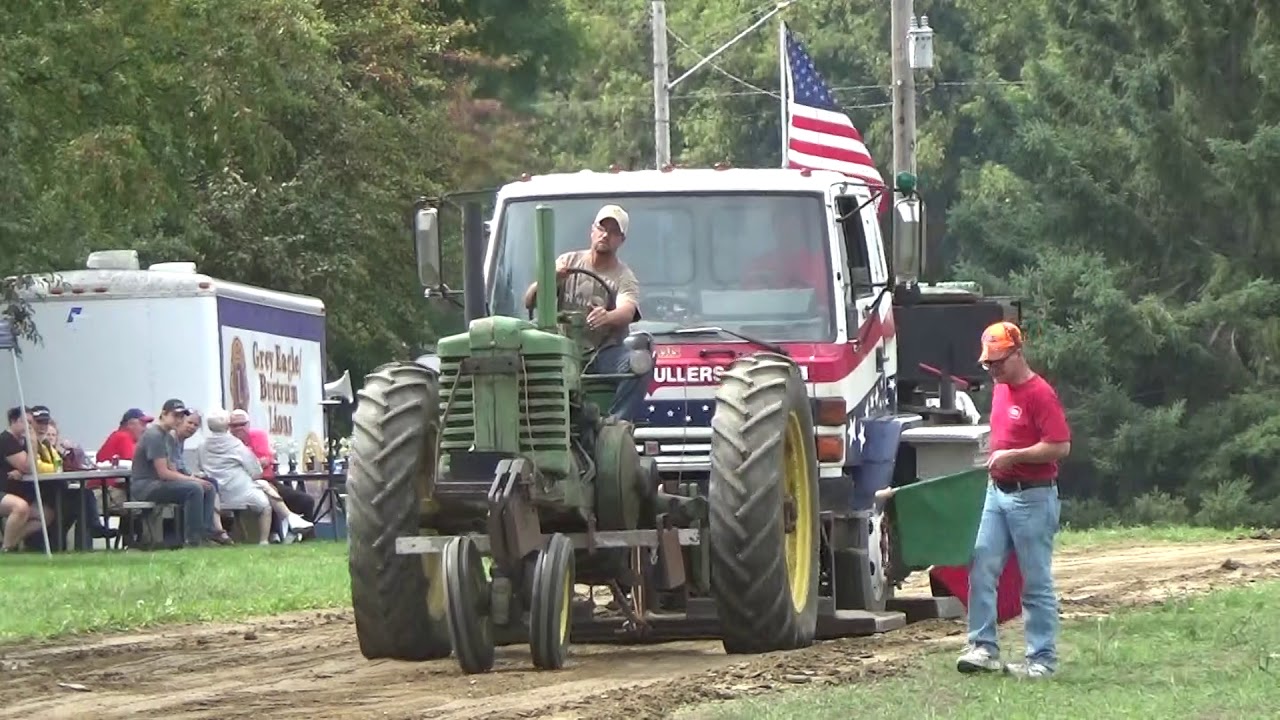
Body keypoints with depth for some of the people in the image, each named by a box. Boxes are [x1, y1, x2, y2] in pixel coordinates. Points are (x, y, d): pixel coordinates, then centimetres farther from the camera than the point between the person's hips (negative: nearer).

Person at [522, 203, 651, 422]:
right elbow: (529, 301, 4)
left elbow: (627, 312, -19)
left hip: (606, 352, -1)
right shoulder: (568, 262, 11)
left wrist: (606, 317, -44)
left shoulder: (625, 278, 4)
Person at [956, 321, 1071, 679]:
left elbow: (1060, 446, -20)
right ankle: (983, 647, 2)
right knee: (981, 568, 0)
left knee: (1036, 582, -2)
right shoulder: (1000, 389, 14)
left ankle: (1042, 659, 2)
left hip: (1032, 497, -8)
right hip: (998, 492, 9)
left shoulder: (1040, 393, -14)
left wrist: (1013, 456, -21)